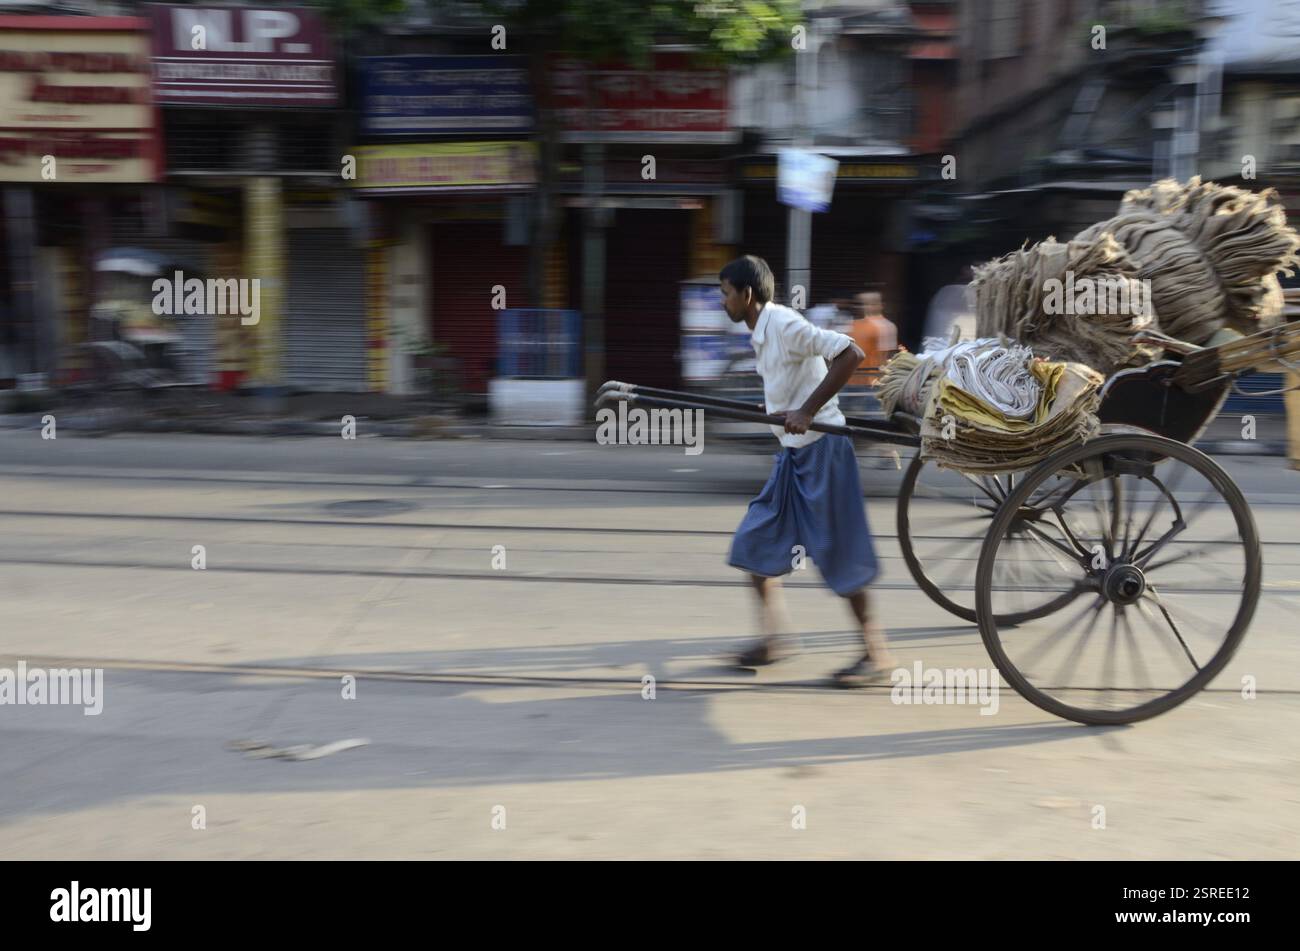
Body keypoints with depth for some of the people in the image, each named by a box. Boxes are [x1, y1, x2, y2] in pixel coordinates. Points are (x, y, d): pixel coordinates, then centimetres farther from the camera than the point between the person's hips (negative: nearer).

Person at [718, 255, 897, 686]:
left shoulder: (785, 324, -18)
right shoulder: (761, 333, 10)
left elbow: (850, 354, -26)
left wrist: (807, 411, -26)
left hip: (821, 450, -9)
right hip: (793, 453, 10)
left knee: (838, 554, -2)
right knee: (754, 541, 10)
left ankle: (875, 652, 11)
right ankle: (773, 637, 21)